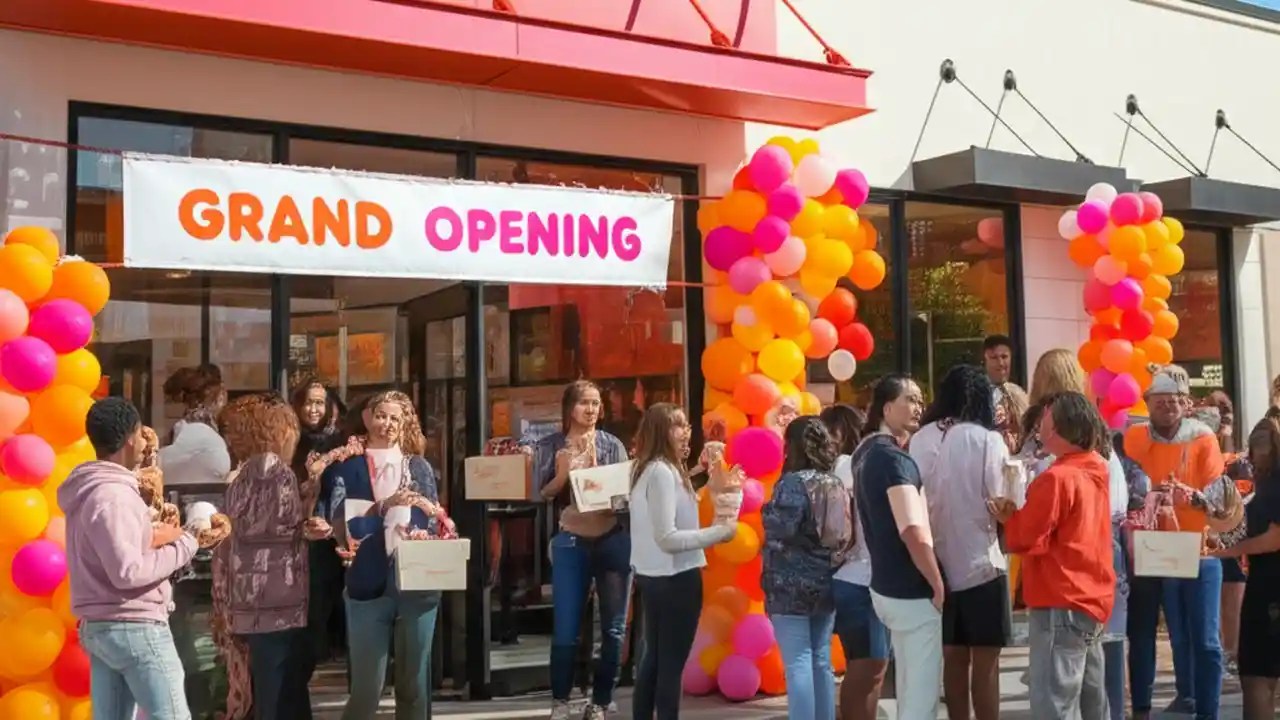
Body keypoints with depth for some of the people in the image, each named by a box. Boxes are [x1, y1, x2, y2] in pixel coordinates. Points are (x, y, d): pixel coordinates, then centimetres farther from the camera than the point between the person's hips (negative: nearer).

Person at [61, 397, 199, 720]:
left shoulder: (90, 490, 12)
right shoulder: (113, 496, -18)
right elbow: (127, 572, -24)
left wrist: (150, 539, 3)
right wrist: (183, 546, -14)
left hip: (98, 626, 10)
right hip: (133, 626, -9)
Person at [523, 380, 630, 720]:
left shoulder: (613, 445, 3)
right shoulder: (550, 447, 3)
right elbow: (542, 495, 0)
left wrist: (594, 466, -11)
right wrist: (563, 472, -13)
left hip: (613, 541, 1)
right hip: (571, 543, -1)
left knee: (614, 629, 5)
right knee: (565, 630, -2)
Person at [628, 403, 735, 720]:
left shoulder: (645, 469, 12)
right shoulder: (662, 472, -18)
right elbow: (667, 537, -24)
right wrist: (719, 532, -19)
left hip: (653, 575, 10)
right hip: (675, 579, -10)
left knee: (653, 659, 17)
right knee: (671, 664, -2)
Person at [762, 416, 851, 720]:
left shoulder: (793, 482, -13)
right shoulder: (835, 484, 10)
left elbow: (780, 530, -20)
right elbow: (842, 533, 13)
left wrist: (768, 511, -2)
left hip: (791, 587, -8)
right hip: (826, 584, 8)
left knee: (798, 664, -5)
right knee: (821, 662, 12)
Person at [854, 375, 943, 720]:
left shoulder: (866, 452, 9)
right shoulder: (895, 459, -20)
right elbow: (914, 534, -27)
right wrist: (939, 587, -13)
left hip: (887, 586, 9)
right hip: (913, 593, -9)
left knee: (909, 687, 19)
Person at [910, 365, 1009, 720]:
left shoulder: (920, 440, 2)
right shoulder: (987, 440, -9)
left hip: (938, 565, 4)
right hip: (981, 564, -4)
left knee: (954, 658, 14)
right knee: (985, 662, 3)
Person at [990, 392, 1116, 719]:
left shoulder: (1056, 478, -18)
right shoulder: (1094, 471, 9)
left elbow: (1027, 539, -16)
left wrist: (1008, 518, 2)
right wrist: (1019, 516, 2)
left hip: (1061, 605, -10)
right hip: (1092, 599, 10)